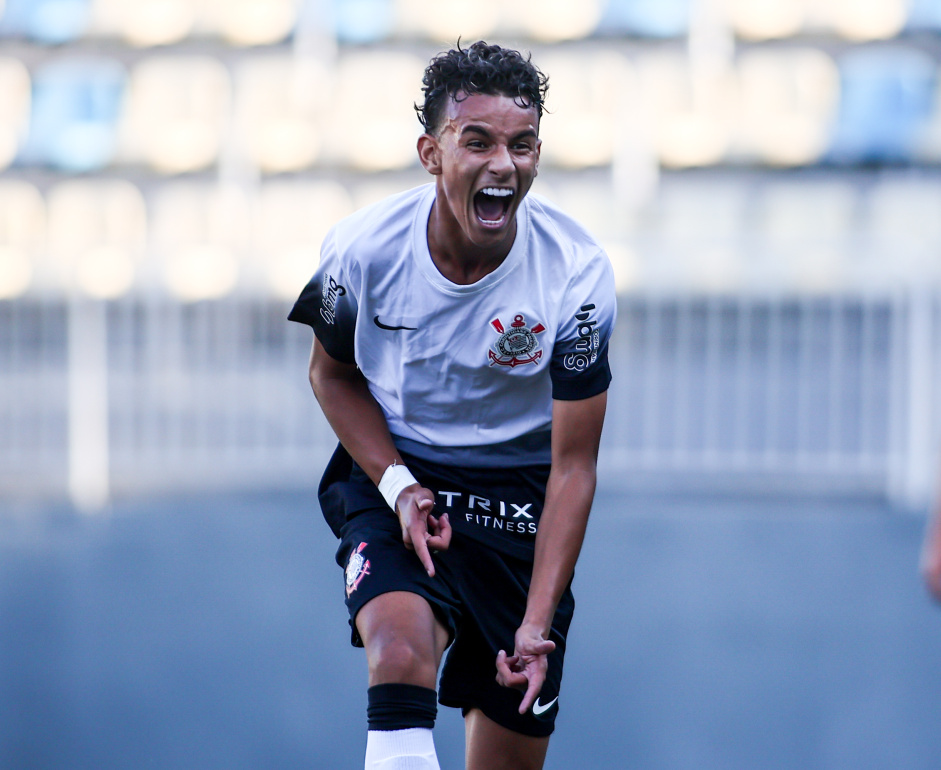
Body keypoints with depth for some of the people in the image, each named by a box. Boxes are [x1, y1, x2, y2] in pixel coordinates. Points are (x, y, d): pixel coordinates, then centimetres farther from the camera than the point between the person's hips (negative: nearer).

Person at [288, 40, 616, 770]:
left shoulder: (577, 274, -19)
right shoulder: (363, 249, -17)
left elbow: (573, 465, -14)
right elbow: (332, 373, 4)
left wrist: (538, 622, -21)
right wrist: (398, 487, -11)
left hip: (520, 494, 1)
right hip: (395, 474, -1)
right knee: (401, 651, -31)